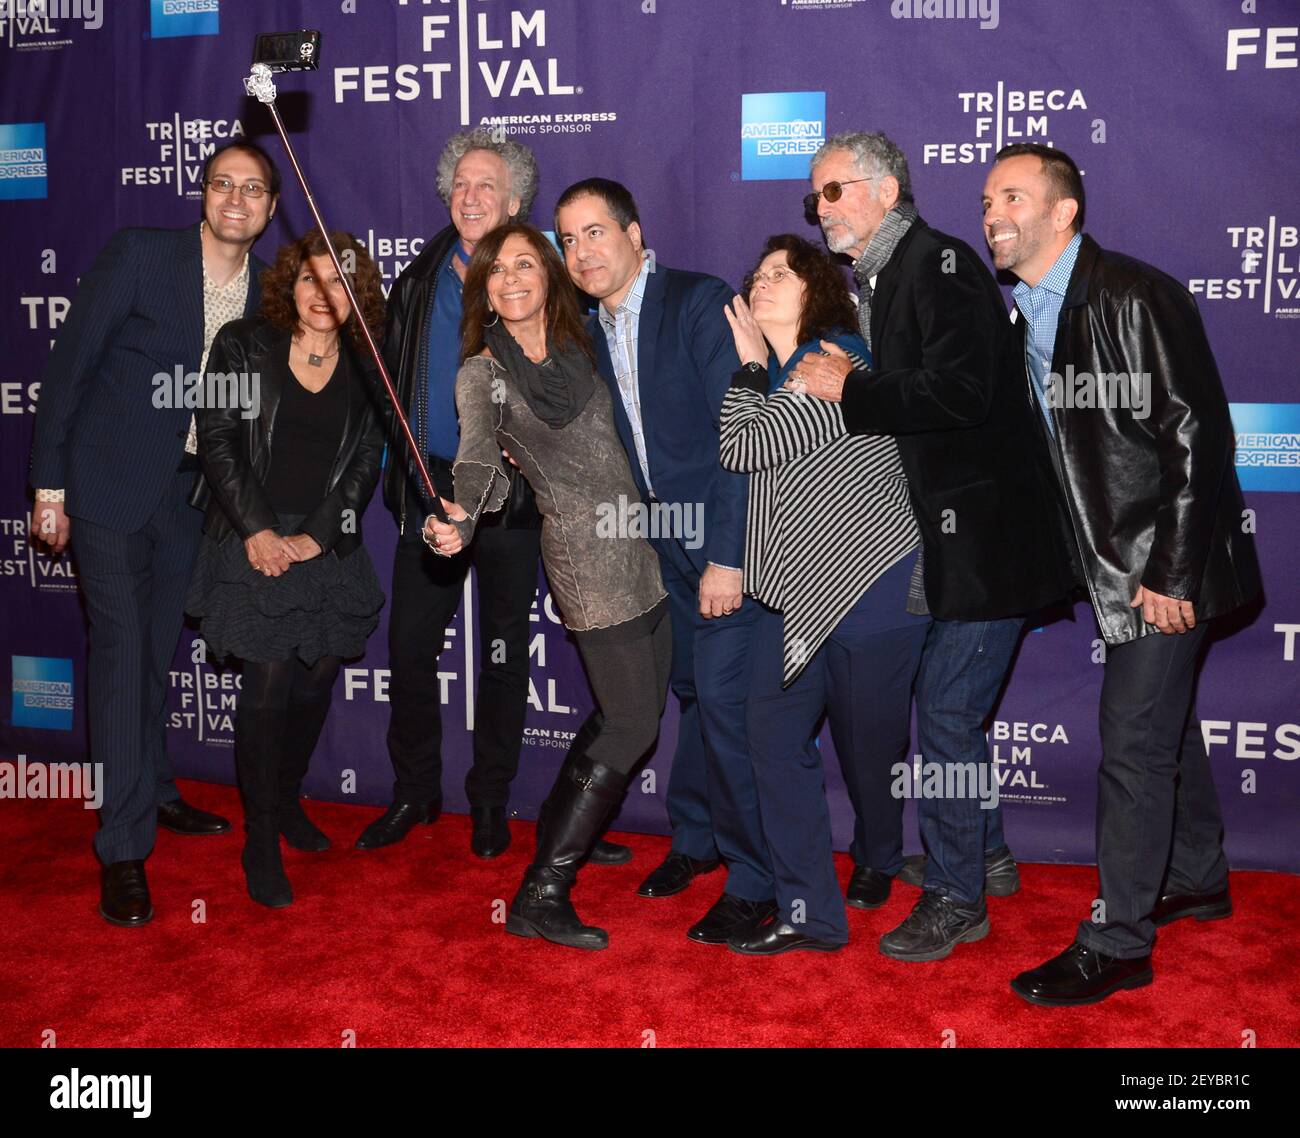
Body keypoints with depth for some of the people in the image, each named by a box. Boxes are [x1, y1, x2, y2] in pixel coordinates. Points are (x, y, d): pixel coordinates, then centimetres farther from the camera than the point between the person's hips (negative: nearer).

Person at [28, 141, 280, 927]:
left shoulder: (269, 290, 3)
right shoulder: (140, 254, -10)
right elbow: (70, 363, -8)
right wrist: (50, 485, -9)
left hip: (190, 491, 5)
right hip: (111, 482, -4)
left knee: (159, 649, 16)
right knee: (122, 650, -7)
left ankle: (152, 791, 35)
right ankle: (123, 848, -1)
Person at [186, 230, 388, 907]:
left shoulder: (363, 367, 6)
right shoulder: (243, 346, 0)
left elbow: (365, 462, 3)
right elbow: (218, 440, -3)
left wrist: (317, 534, -7)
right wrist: (258, 529, -11)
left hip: (328, 542, 3)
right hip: (255, 538, -3)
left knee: (318, 674, 6)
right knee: (269, 681, -8)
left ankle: (286, 800, 29)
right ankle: (260, 839, 3)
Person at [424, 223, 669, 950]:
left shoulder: (574, 350, 10)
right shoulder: (483, 373, -7)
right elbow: (477, 459, -24)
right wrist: (459, 521, -42)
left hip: (638, 543, 7)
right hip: (588, 554, -7)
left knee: (645, 706, 15)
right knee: (633, 723, -9)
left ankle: (569, 827, 36)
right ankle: (541, 897, -3)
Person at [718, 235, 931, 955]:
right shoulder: (775, 377, 14)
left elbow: (742, 448, -17)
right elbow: (733, 453, 8)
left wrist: (750, 366, -5)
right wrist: (754, 368, 3)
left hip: (869, 586, -8)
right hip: (795, 587, 8)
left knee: (869, 745, 10)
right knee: (775, 738, -3)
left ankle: (878, 862, 39)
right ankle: (806, 912, 3)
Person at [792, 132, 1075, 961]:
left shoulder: (940, 263, -14)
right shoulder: (878, 281, 15)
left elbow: (960, 391, -26)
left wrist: (851, 391, -18)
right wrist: (846, 380, 2)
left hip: (988, 535, -10)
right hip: (951, 532, 10)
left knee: (947, 714, -5)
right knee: (955, 709, 18)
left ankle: (956, 899, 9)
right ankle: (987, 856, 36)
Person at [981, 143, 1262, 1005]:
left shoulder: (1137, 297, -17)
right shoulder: (1022, 314, 7)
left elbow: (1198, 438, -19)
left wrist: (1172, 573, -20)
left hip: (1166, 561, -8)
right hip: (1116, 559, 8)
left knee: (1133, 740, -5)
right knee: (1167, 721, 20)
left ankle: (1117, 943, 5)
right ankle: (1197, 880, 38)